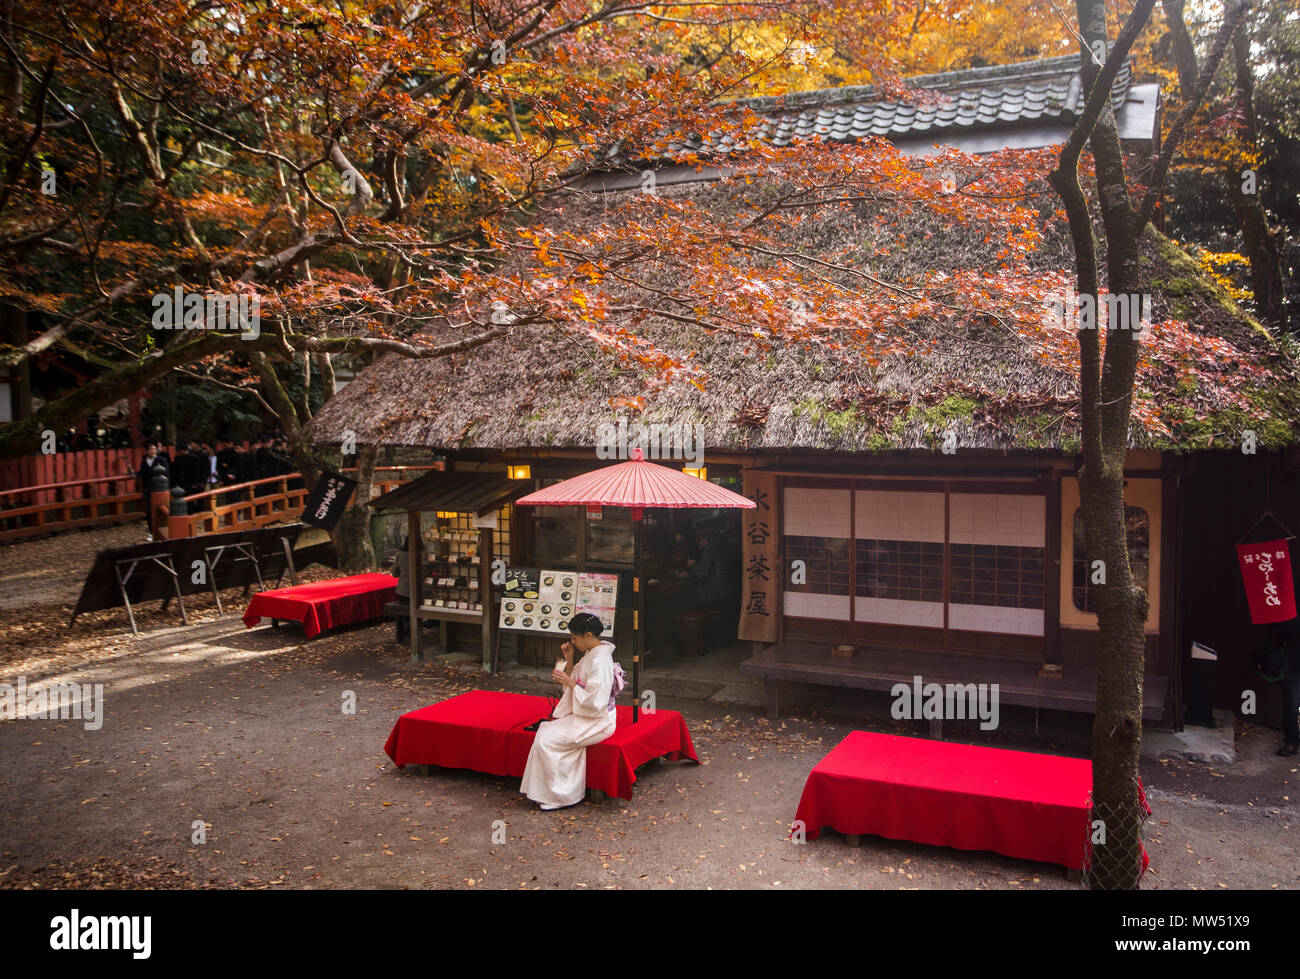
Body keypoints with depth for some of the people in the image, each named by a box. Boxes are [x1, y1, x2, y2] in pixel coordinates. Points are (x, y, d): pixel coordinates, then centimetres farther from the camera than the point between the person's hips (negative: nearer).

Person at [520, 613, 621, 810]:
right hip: (583, 717, 10)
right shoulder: (590, 655, 8)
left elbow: (594, 703, -26)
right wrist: (569, 660, 3)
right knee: (546, 730, 0)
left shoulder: (600, 661, -23)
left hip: (597, 722, -10)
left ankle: (561, 795, -2)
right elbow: (573, 681, 18)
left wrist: (570, 682, -20)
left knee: (546, 741, -15)